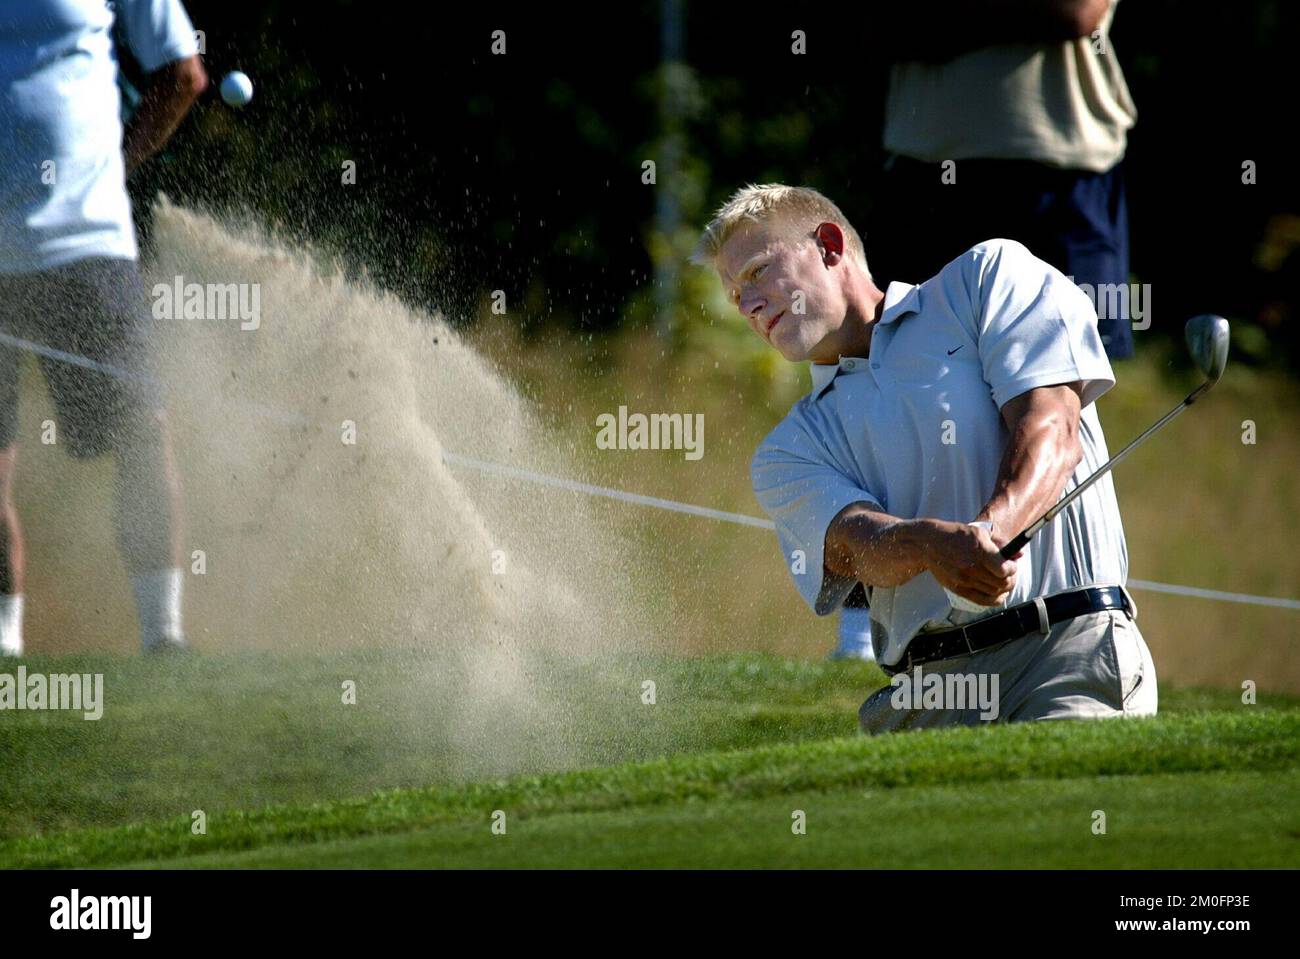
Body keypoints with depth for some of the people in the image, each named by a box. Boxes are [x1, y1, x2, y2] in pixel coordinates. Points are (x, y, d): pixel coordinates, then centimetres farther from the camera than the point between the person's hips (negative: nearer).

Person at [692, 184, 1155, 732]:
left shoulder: (988, 277, 14)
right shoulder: (788, 455, 20)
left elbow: (1054, 432, -1)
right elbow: (856, 548, -1)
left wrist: (989, 532, -21)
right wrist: (932, 544, -26)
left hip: (1070, 646, -4)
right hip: (923, 699, 4)